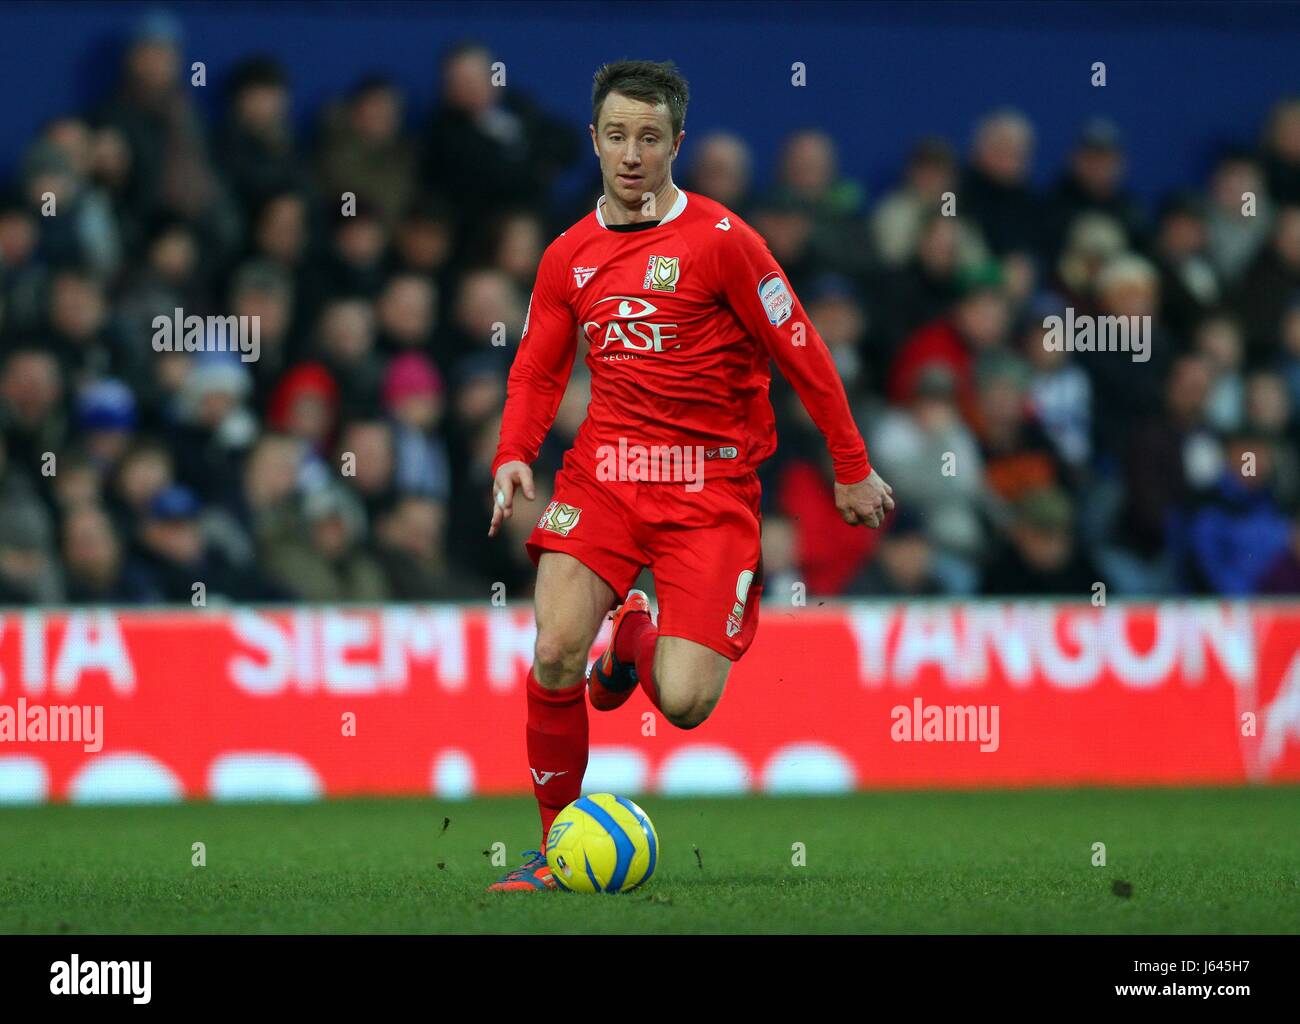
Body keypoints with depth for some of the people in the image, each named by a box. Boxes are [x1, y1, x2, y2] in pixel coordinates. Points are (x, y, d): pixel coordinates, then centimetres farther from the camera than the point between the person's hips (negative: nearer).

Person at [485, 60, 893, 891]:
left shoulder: (719, 239, -7)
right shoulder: (570, 256, 7)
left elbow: (801, 353, -2)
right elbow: (537, 371, 16)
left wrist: (854, 470, 2)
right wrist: (514, 458, -3)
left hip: (712, 485, -3)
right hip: (606, 470, 3)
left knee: (685, 704, -14)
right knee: (555, 656, -19)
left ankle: (637, 638, 24)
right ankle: (556, 846, 1)